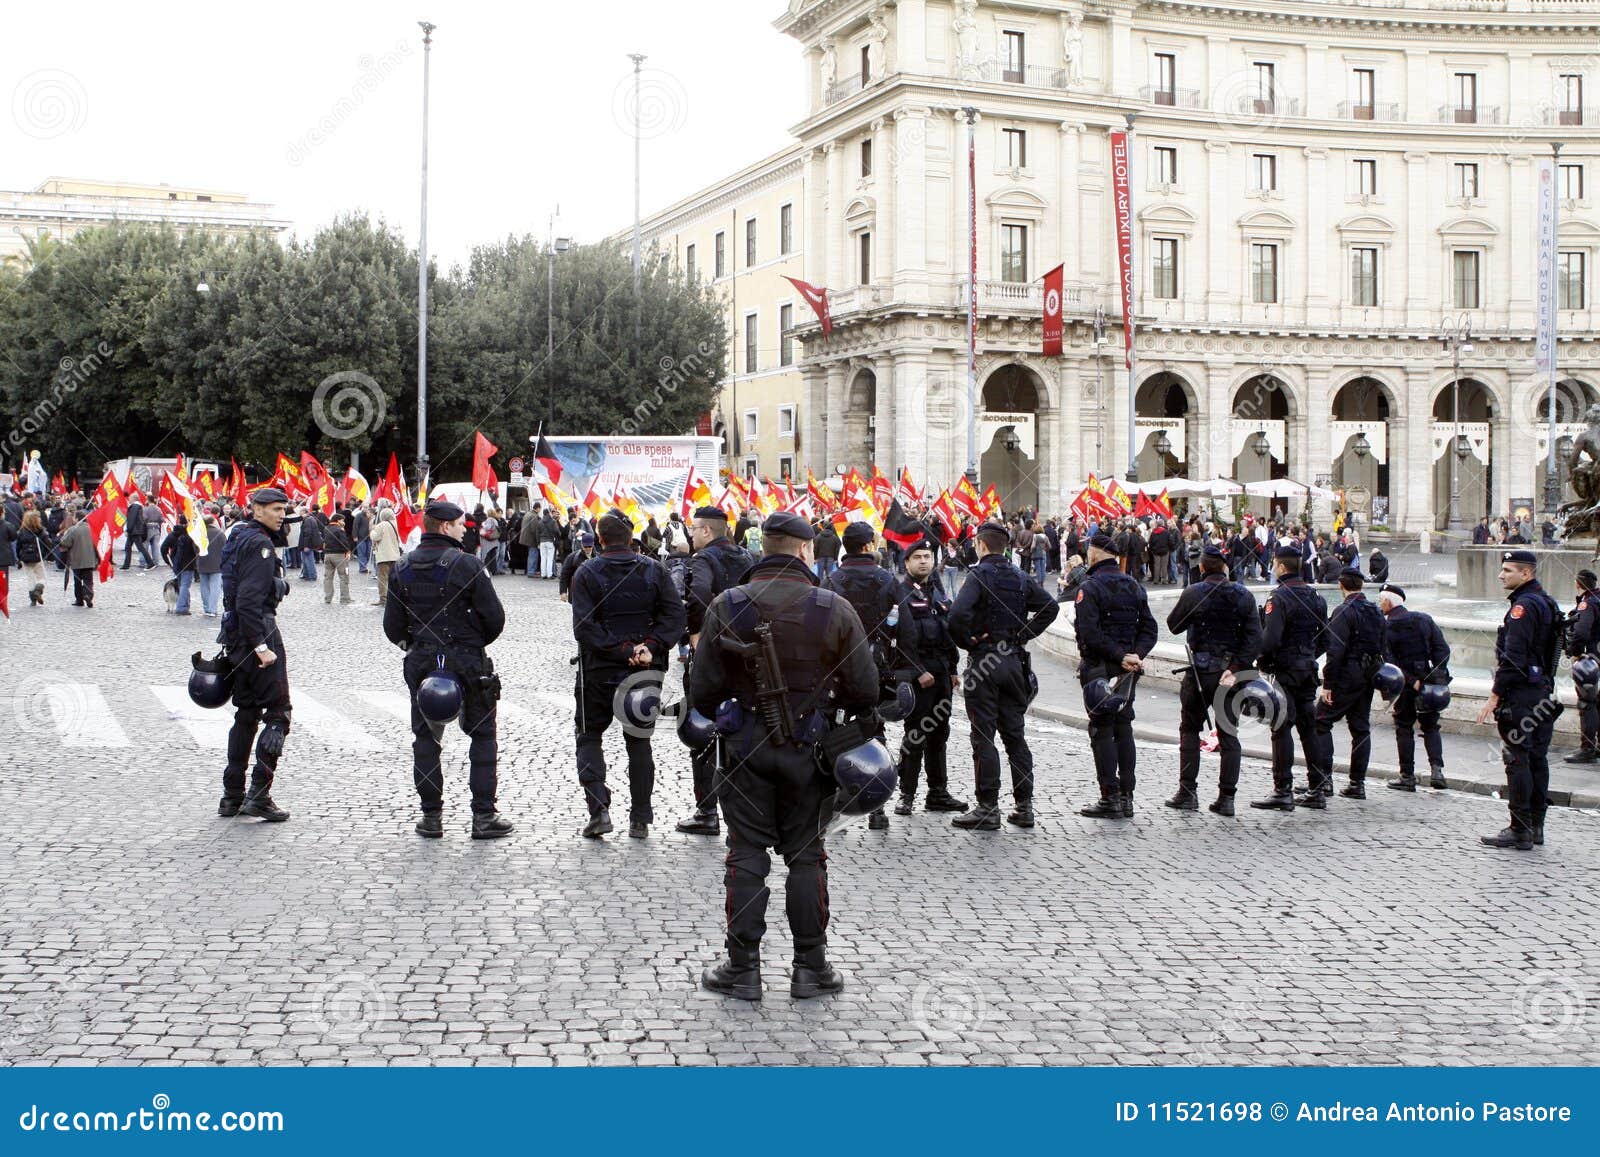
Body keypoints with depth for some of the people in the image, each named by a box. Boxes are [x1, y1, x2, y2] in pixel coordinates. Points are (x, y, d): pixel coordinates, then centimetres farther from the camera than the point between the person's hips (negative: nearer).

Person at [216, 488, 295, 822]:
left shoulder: (239, 538, 16)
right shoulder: (259, 543, -15)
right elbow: (249, 599, -23)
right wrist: (261, 646, -25)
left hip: (237, 636, 10)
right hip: (259, 632, -10)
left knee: (246, 714, 15)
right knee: (278, 712, -4)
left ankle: (232, 797, 18)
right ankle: (258, 795, -7)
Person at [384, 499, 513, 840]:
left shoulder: (403, 568, 1)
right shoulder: (466, 564, -13)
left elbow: (392, 626, 1)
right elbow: (494, 617, -11)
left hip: (421, 663, 4)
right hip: (468, 663, -4)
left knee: (425, 737, 13)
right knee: (482, 735, 8)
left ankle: (431, 817, 13)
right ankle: (484, 816, 5)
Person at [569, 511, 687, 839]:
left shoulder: (586, 573, -6)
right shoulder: (654, 570, 1)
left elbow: (584, 626, -16)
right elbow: (675, 615, -9)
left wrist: (621, 649, -15)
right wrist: (650, 647, -14)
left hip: (599, 671, -2)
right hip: (646, 673, 2)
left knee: (589, 736, 13)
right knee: (639, 741, 13)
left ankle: (598, 809, -4)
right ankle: (640, 819, 12)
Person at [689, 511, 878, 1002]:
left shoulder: (726, 607, -6)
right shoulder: (836, 610, -7)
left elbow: (703, 691, -4)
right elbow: (865, 692, -4)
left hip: (746, 748, 0)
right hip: (808, 752, 0)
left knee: (746, 856, 8)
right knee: (806, 857, 10)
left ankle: (743, 969, 11)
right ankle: (811, 968, 15)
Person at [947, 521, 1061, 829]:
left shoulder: (978, 575, -11)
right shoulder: (1020, 577, 8)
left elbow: (959, 613, -26)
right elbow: (1050, 606, 4)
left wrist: (965, 641, -11)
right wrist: (1025, 634, 4)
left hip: (983, 661, -6)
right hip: (1015, 661, 6)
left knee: (983, 737, -1)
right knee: (1015, 734, 12)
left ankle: (987, 808, -1)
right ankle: (1024, 805, 13)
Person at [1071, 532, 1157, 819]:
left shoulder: (1090, 588, -11)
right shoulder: (1134, 586, 12)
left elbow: (1088, 632, -22)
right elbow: (1149, 628, 9)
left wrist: (1120, 656, -19)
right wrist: (1136, 654, -4)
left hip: (1099, 669, -6)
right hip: (1127, 674, 7)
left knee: (1102, 731, -2)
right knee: (1124, 729, 12)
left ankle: (1110, 798, -3)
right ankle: (1126, 797, 14)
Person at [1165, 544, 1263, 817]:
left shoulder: (1193, 594, -9)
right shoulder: (1244, 596, -1)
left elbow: (1173, 625, 3)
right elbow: (1255, 638, -7)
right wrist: (1236, 668, -9)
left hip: (1200, 672, -2)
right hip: (1232, 671, 2)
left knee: (1190, 730, 11)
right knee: (1229, 734, 9)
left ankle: (1188, 793, 8)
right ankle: (1227, 797, 7)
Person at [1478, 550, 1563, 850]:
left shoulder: (1523, 606, -16)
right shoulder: (1546, 603, 15)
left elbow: (1513, 657, -21)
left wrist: (1495, 697, -19)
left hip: (1520, 697, -10)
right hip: (1544, 695, 10)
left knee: (1517, 760, -6)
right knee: (1536, 759, 13)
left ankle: (1519, 830, -4)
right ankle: (1535, 826, 19)